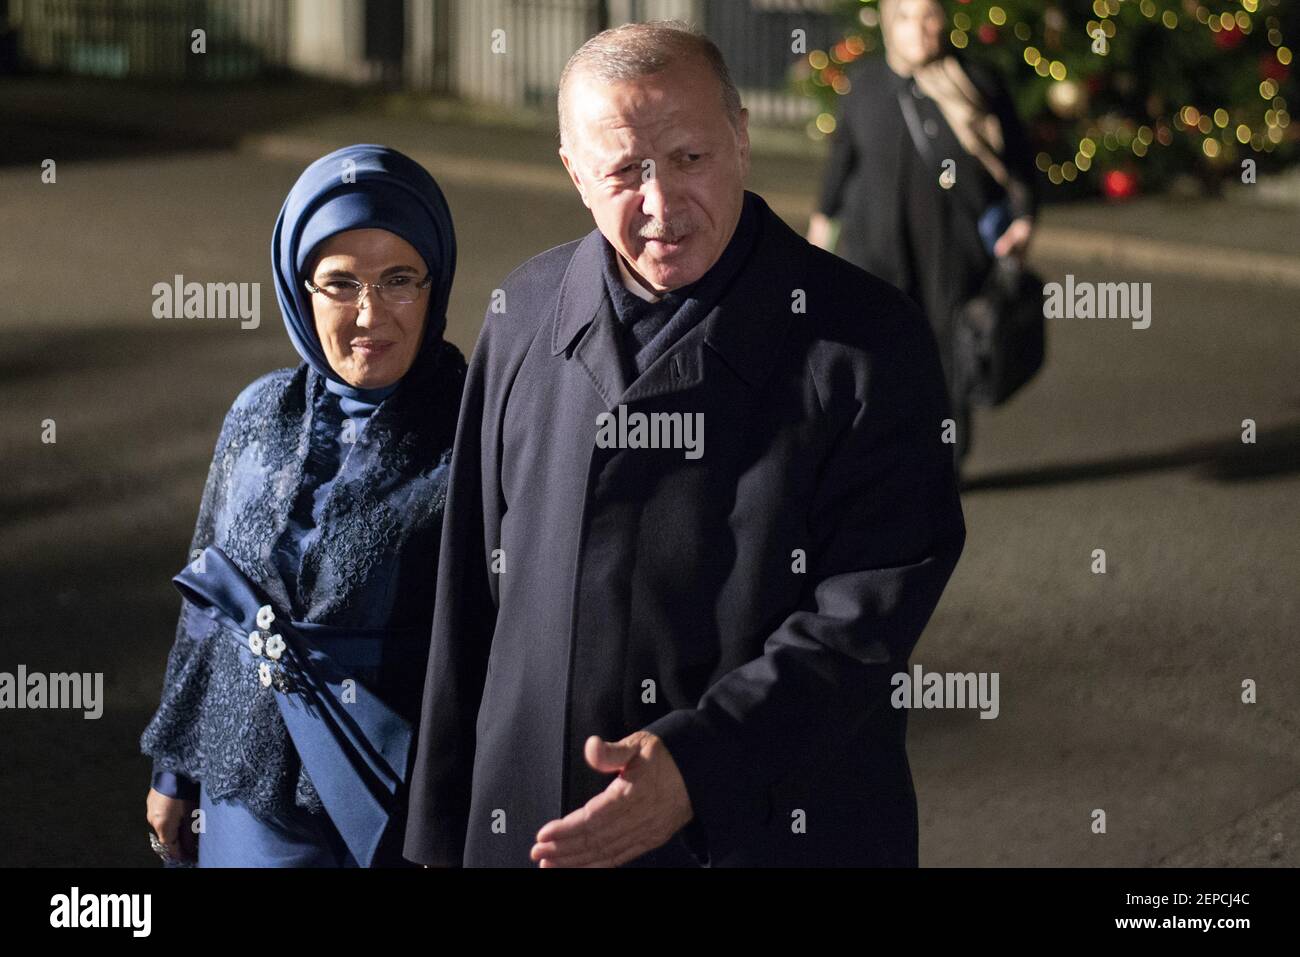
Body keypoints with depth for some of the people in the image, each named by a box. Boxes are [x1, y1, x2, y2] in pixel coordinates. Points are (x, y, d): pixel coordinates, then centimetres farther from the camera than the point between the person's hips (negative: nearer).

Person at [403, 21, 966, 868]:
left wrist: (695, 765, -25)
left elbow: (869, 611, -14)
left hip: (777, 832, -3)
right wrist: (444, 836, 9)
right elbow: (472, 600, 8)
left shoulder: (866, 339, -8)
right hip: (539, 830, 3)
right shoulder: (526, 316, 5)